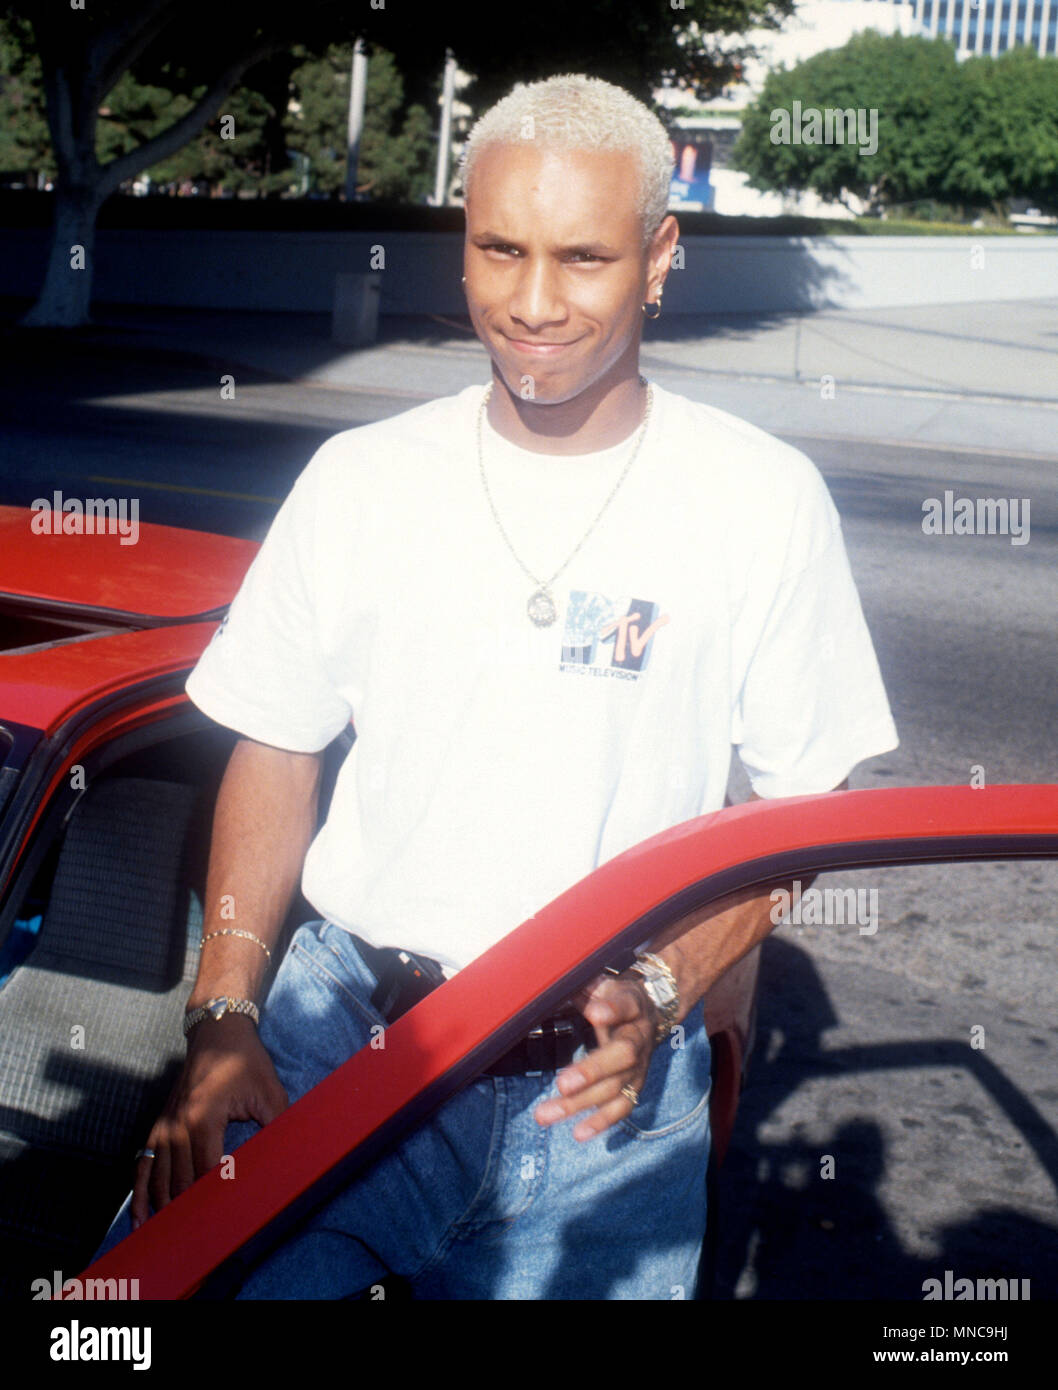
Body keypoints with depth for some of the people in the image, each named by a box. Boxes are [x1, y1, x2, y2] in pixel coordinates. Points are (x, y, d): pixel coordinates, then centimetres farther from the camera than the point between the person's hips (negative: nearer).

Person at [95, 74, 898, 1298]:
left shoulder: (764, 499, -3)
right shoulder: (358, 480, 2)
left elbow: (803, 806, 2)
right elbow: (275, 757, 8)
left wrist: (660, 992, -13)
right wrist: (223, 1020, -4)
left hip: (603, 1080, -1)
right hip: (342, 1025, 1)